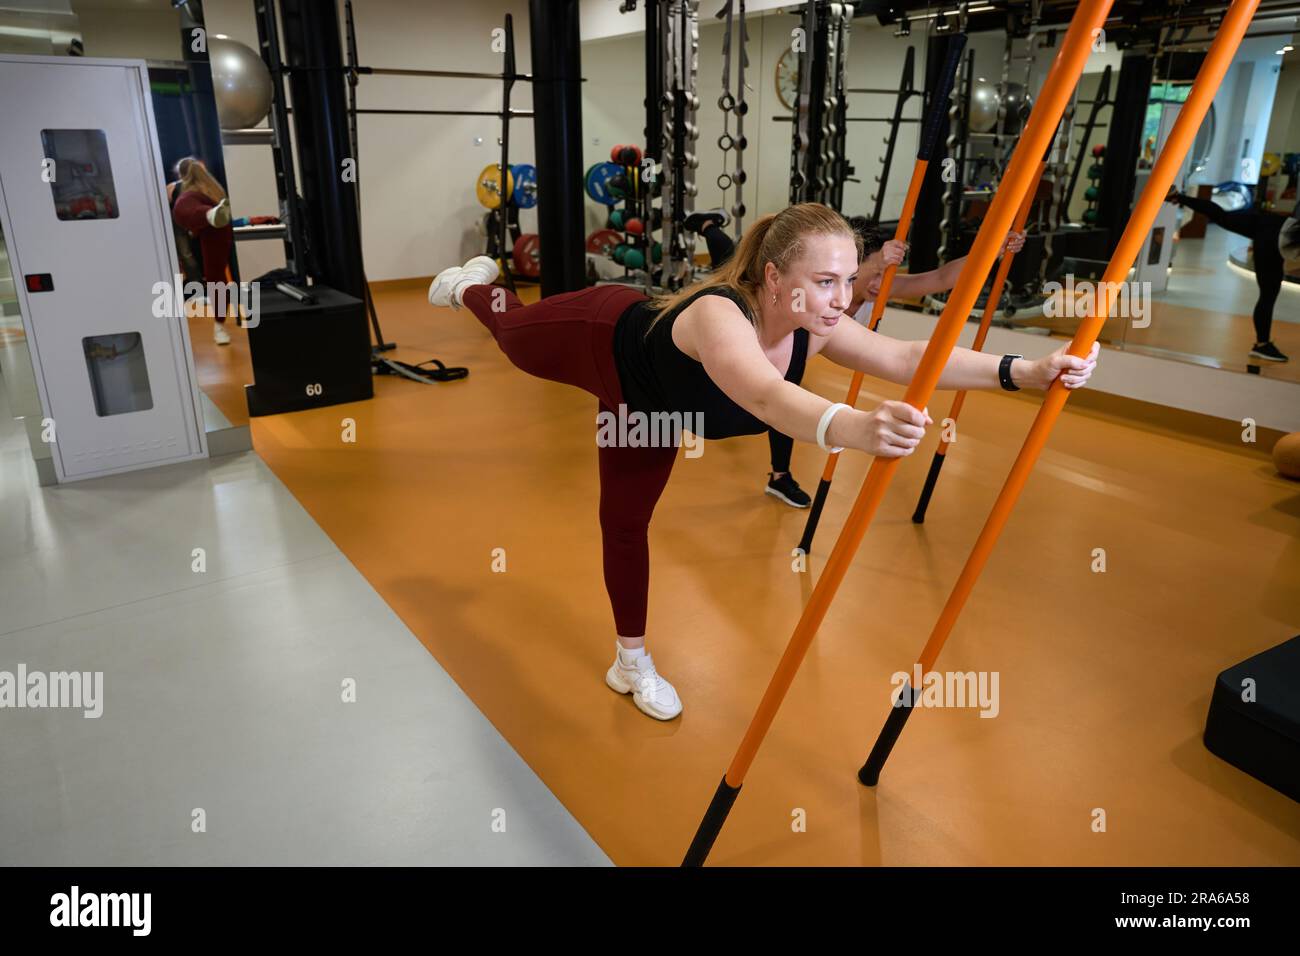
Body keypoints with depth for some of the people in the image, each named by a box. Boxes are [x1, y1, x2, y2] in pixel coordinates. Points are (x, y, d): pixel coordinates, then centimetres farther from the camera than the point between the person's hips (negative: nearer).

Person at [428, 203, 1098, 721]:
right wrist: (853, 427, -87)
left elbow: (908, 357, -36)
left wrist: (1024, 370, -48)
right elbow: (764, 396, -69)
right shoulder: (717, 315, -48)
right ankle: (473, 286, 62)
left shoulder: (813, 328, -28)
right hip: (601, 339, -6)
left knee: (627, 523, 15)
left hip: (645, 402, 6)